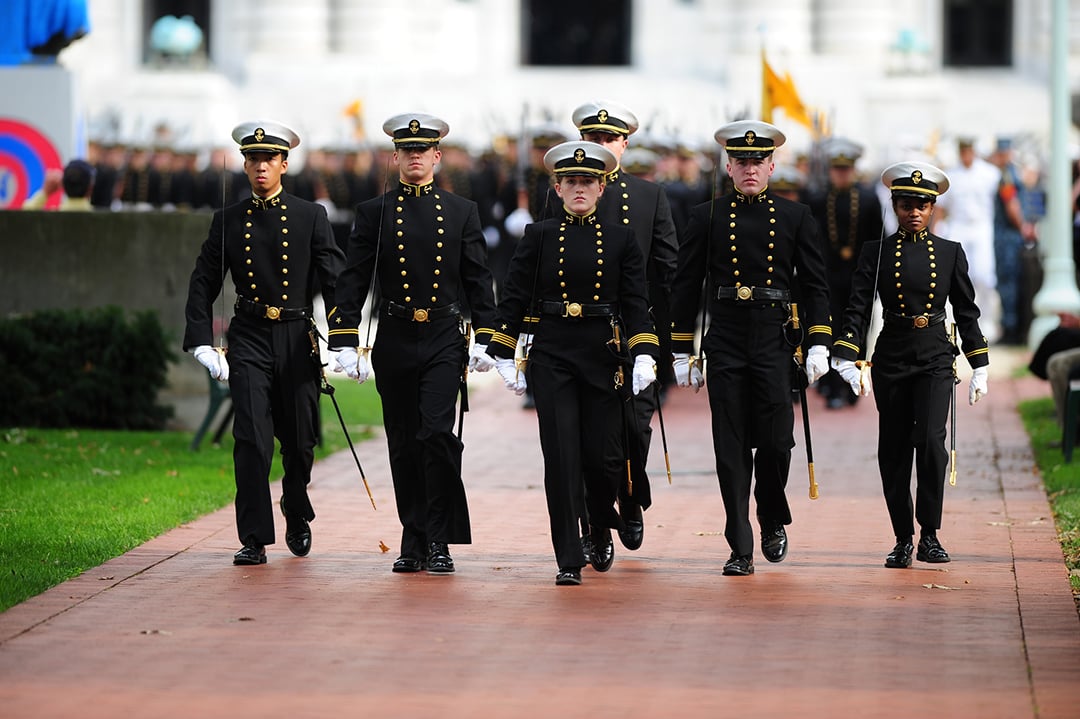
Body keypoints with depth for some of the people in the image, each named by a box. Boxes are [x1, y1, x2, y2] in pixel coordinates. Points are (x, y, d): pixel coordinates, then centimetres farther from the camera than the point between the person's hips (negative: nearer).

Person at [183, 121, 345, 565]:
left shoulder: (311, 217, 3)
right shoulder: (228, 221, 6)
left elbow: (335, 280, 1)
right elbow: (203, 285, 7)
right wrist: (202, 342, -4)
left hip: (297, 339, 0)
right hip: (248, 340, 0)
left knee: (299, 440, 8)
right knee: (251, 440, -11)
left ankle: (297, 515, 36)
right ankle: (255, 539, -7)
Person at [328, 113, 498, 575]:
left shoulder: (462, 212, 7)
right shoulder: (373, 213, 5)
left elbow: (479, 280, 8)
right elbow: (353, 280, 3)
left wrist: (484, 339, 1)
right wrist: (345, 341, -5)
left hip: (444, 340, -1)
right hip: (394, 341, 1)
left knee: (438, 432, -16)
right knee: (404, 444, 6)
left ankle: (439, 542, -9)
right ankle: (413, 541, 16)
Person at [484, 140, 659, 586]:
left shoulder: (621, 240, 6)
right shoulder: (539, 236, 4)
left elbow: (636, 303, 3)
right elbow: (514, 298, 6)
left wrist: (644, 355, -9)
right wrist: (504, 357, 3)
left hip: (605, 357, 1)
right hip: (552, 357, -1)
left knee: (603, 457, 1)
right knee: (561, 458, -7)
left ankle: (601, 531, 32)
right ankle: (569, 561, -2)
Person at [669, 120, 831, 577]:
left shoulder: (795, 217, 6)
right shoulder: (706, 218, 6)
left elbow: (815, 284, 7)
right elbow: (686, 286, 8)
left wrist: (819, 345, -3)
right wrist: (682, 351, 4)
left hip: (774, 343, 0)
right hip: (724, 344, 0)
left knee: (775, 442, -4)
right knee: (731, 448, -1)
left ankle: (773, 523, 25)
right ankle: (740, 551, 3)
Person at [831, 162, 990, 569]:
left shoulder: (950, 253, 6)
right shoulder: (876, 253, 3)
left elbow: (967, 313, 9)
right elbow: (857, 308, -2)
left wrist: (979, 369, 7)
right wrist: (846, 360, -14)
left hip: (935, 359, -1)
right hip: (890, 361, 1)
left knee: (931, 438, -17)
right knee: (894, 451, 3)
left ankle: (929, 535, -8)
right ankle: (903, 541, 13)